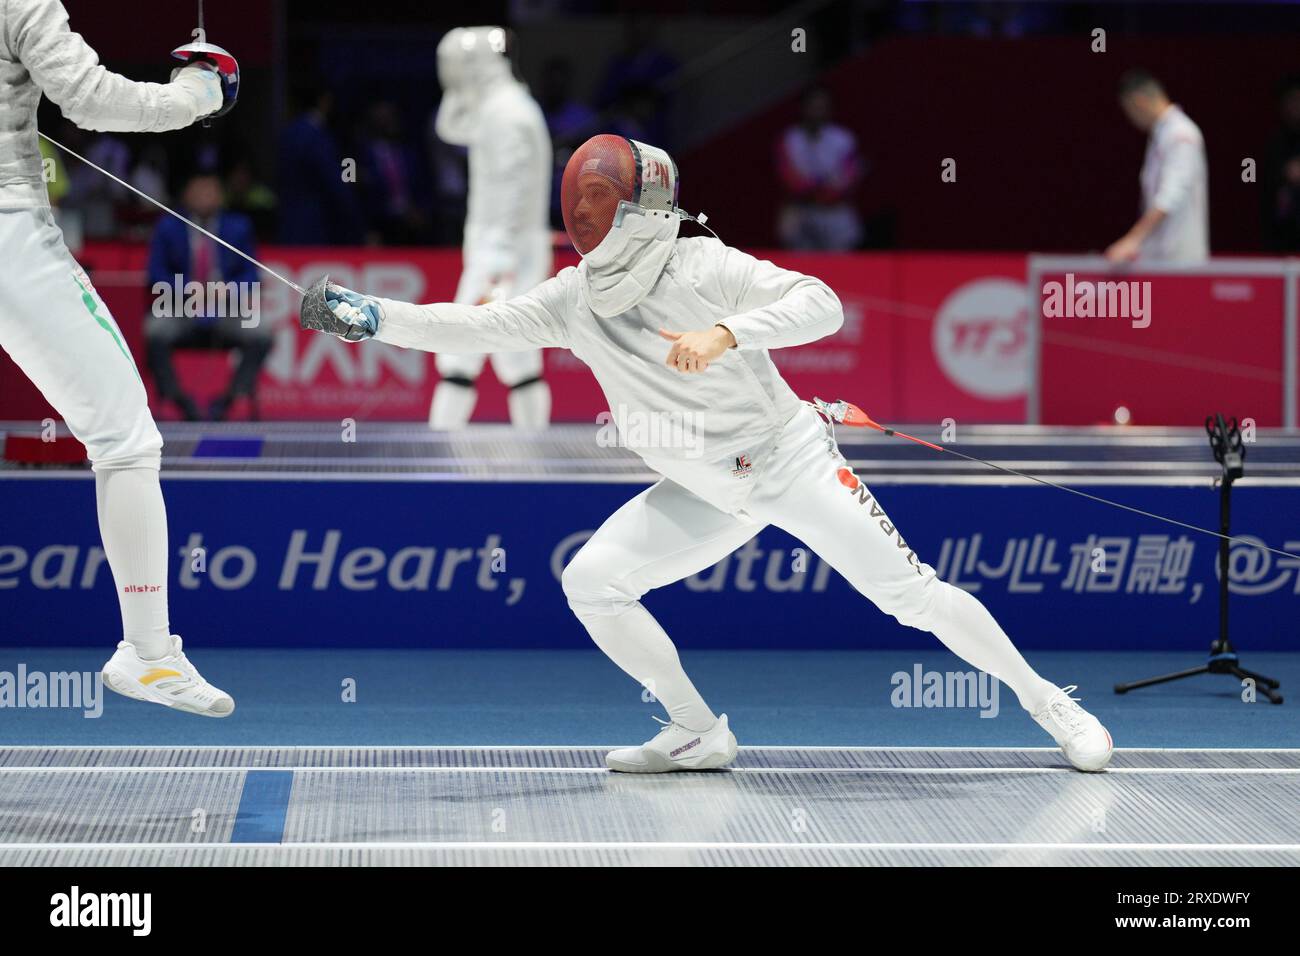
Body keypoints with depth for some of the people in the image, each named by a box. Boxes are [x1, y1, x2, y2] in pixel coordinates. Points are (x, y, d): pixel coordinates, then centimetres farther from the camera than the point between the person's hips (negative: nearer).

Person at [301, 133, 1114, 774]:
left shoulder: (703, 266, -20)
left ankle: (1050, 705, 8)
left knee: (913, 595, -10)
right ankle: (699, 734, 3)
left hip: (793, 458, -5)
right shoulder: (576, 297, -4)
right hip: (707, 493, 5)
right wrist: (369, 317, -21)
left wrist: (725, 334, -43)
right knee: (590, 581, -9)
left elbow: (821, 305, -28)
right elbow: (474, 328, -8)